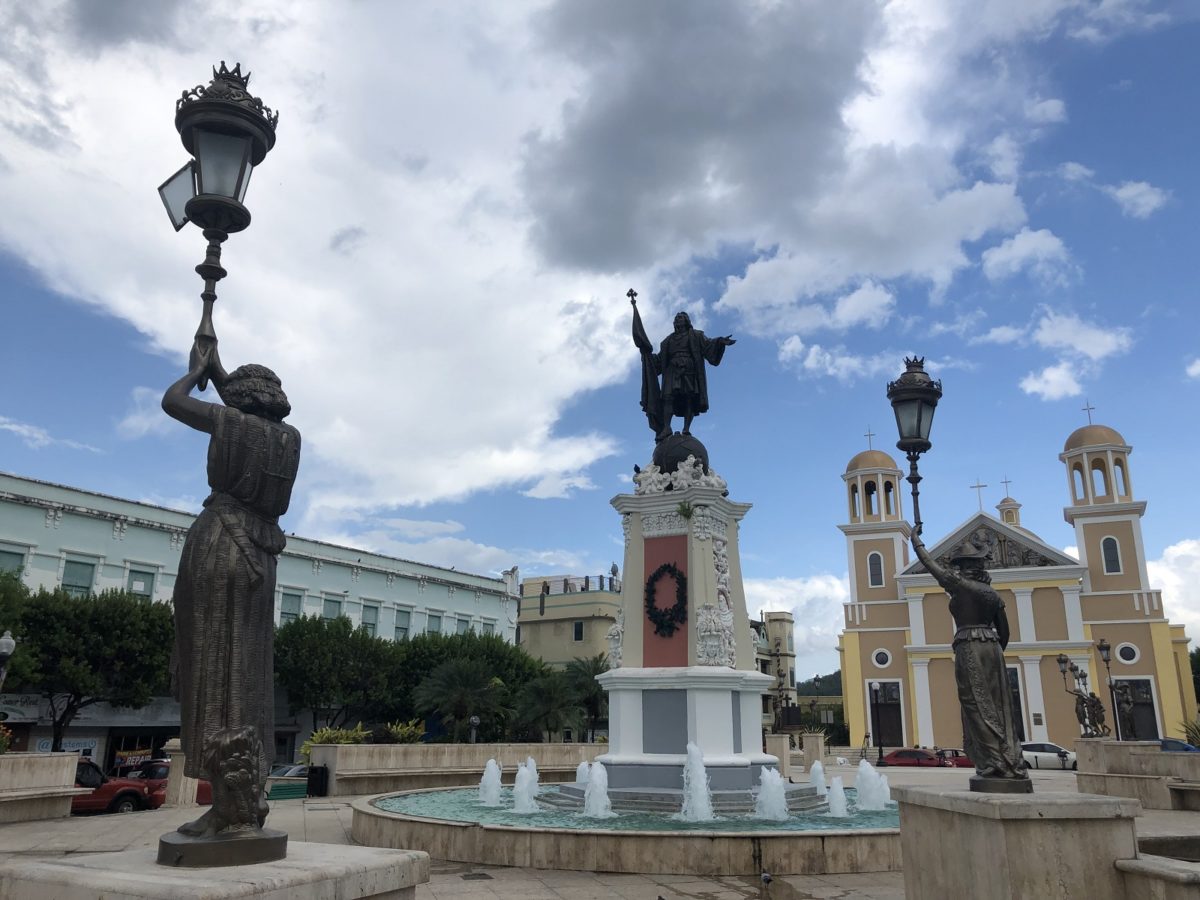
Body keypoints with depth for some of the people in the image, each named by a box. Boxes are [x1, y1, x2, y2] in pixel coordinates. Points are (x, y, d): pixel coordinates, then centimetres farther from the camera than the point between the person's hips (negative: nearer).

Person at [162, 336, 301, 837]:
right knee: (245, 677, 7)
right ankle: (242, 800, 6)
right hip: (259, 557, 6)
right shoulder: (289, 438, 13)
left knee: (216, 672, -7)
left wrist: (197, 370, 28)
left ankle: (236, 804, -10)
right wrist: (217, 368, 39)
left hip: (219, 547, -6)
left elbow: (171, 400, 10)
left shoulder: (230, 421, -3)